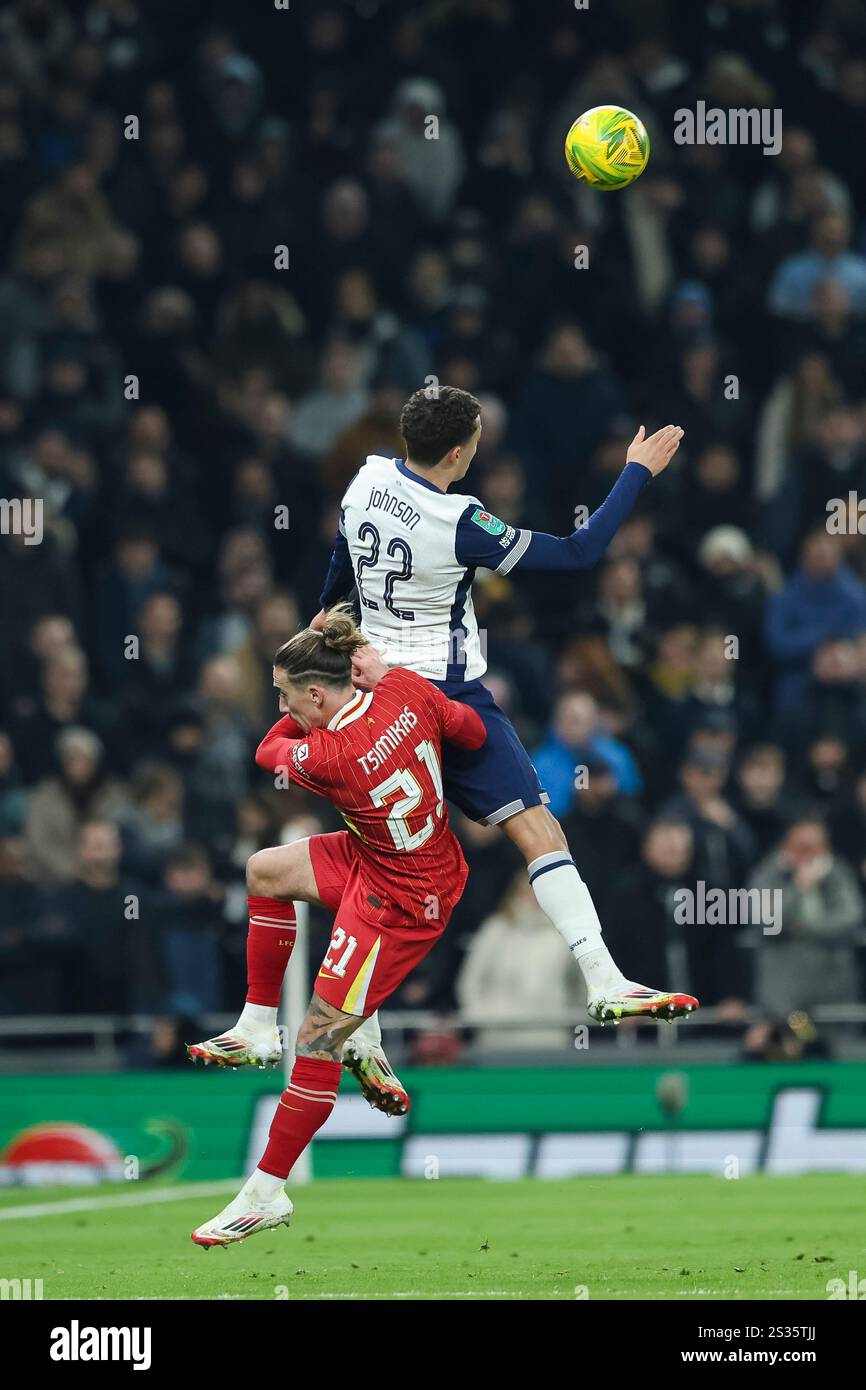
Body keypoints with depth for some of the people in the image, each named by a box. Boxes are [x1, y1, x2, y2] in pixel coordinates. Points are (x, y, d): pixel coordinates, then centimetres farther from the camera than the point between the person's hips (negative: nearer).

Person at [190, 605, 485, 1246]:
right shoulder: (406, 689, -13)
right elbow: (474, 733, 2)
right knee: (265, 870, 18)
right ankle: (259, 1027, 29)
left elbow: (268, 751, -6)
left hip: (401, 902, -9)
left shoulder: (328, 756, -28)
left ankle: (267, 1194, 3)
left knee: (319, 1037, -4)